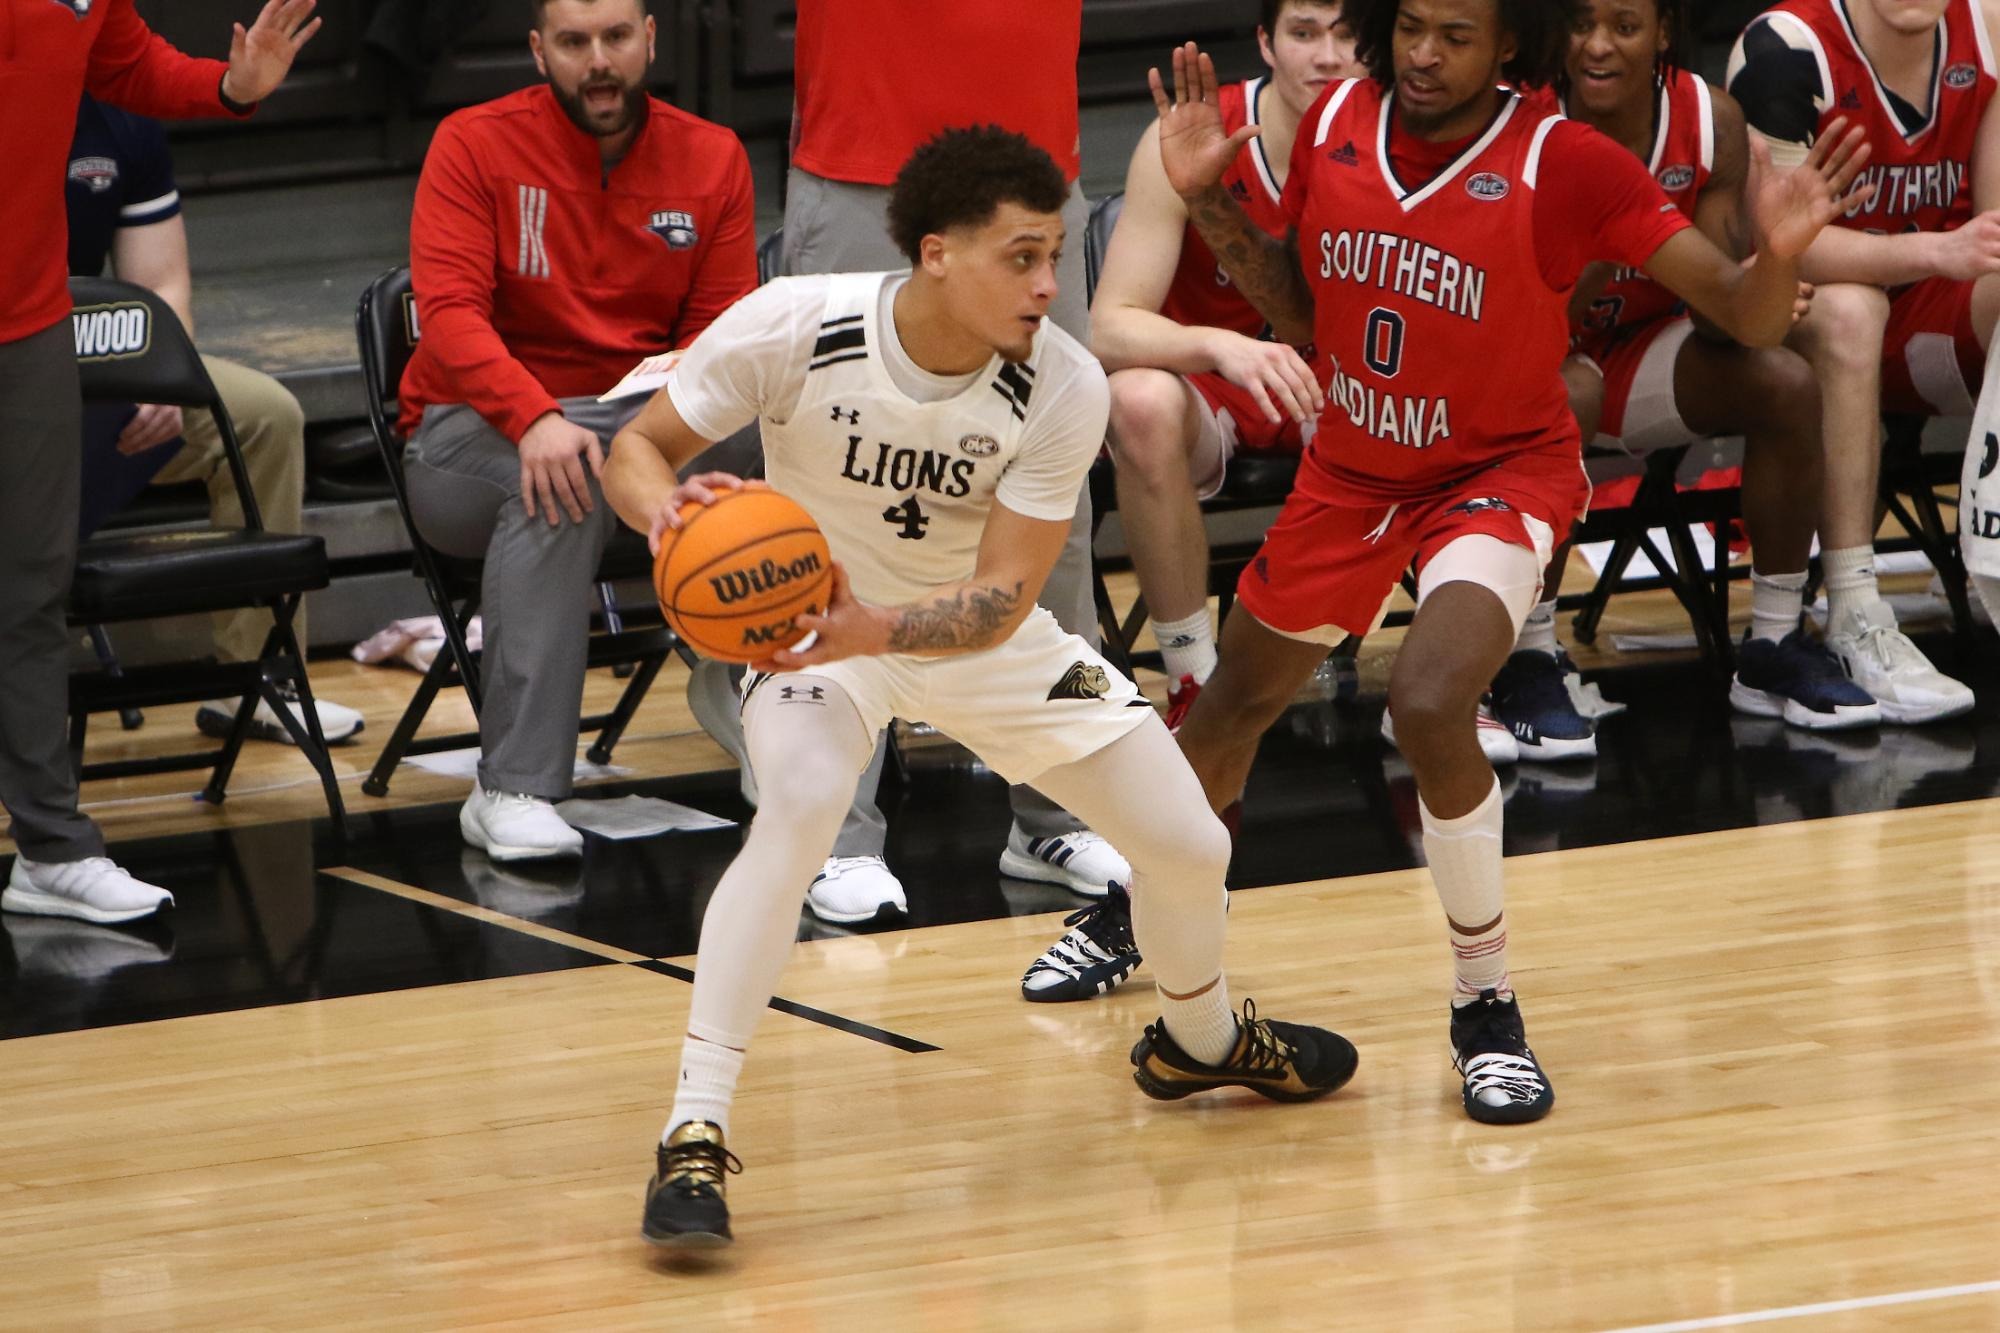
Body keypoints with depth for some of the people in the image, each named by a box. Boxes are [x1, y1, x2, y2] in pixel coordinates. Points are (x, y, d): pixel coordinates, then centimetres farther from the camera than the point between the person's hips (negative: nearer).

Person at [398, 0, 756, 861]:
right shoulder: (476, 145, -6)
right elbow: (450, 310, -17)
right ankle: (514, 788, -40)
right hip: (470, 434, -3)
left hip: (643, 421, 3)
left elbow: (720, 328, 1)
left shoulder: (712, 160, 4)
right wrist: (535, 419, -35)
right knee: (558, 483, -39)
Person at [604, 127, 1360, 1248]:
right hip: (815, 615, -3)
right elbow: (635, 449, -16)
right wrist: (669, 507, -41)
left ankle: (1200, 1038, 40)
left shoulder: (1062, 387, -24)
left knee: (1189, 845, 4)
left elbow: (1000, 599, -25)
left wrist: (876, 631, -45)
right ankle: (694, 1135, -30)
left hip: (978, 631, 3)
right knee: (800, 808, -34)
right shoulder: (796, 329, -28)